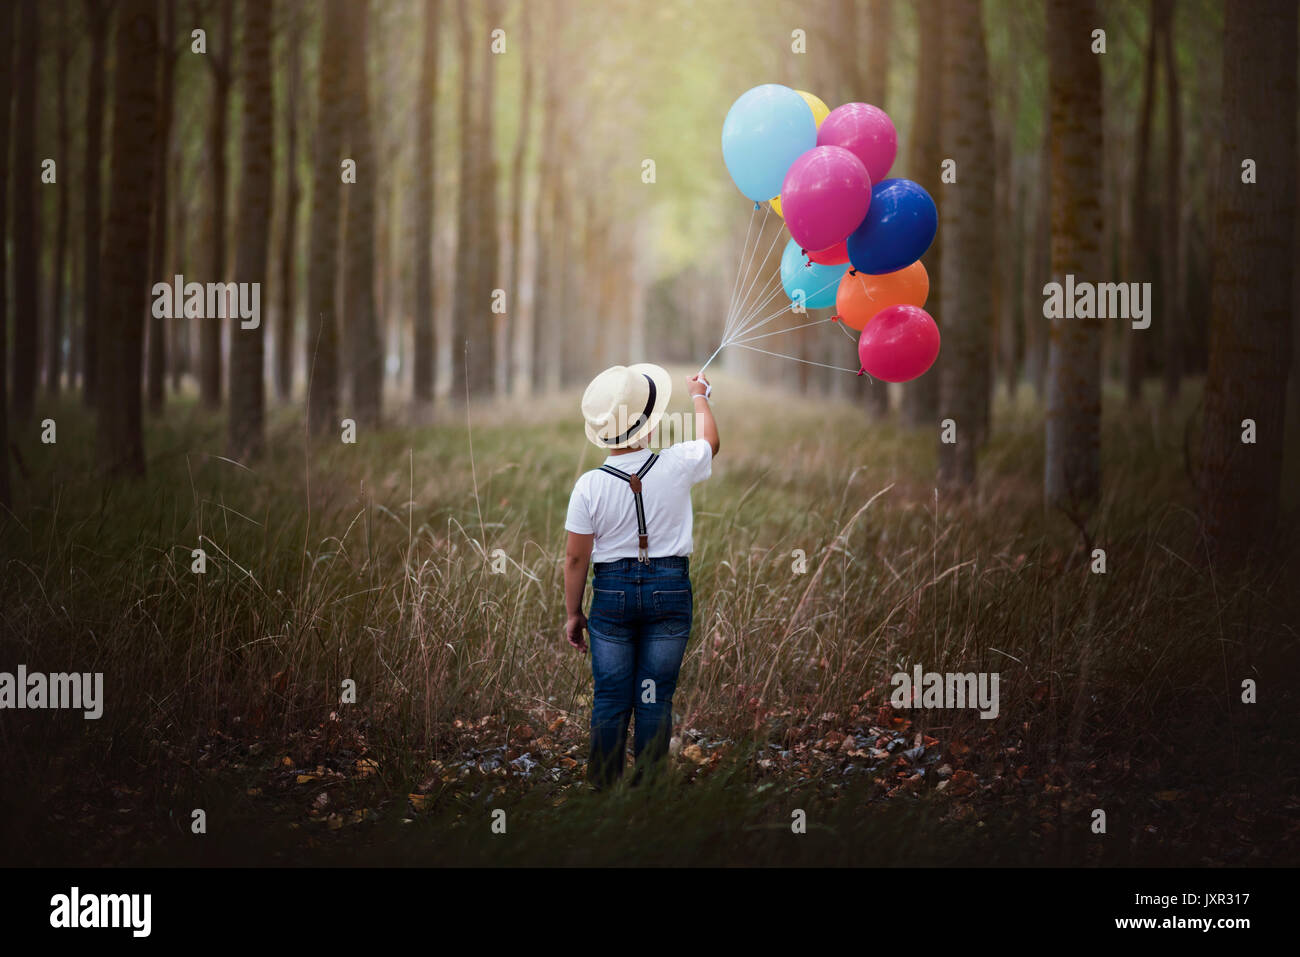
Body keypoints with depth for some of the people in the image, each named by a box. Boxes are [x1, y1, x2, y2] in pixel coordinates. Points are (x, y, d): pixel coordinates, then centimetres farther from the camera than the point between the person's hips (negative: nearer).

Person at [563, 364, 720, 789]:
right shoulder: (676, 466, -9)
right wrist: (699, 396, 34)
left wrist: (573, 614, 8)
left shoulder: (590, 485, -10)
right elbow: (710, 442, 16)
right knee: (655, 698, 4)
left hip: (612, 592, 0)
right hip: (669, 587, 0)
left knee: (610, 699, 7)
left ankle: (603, 789, 12)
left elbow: (576, 557, -4)